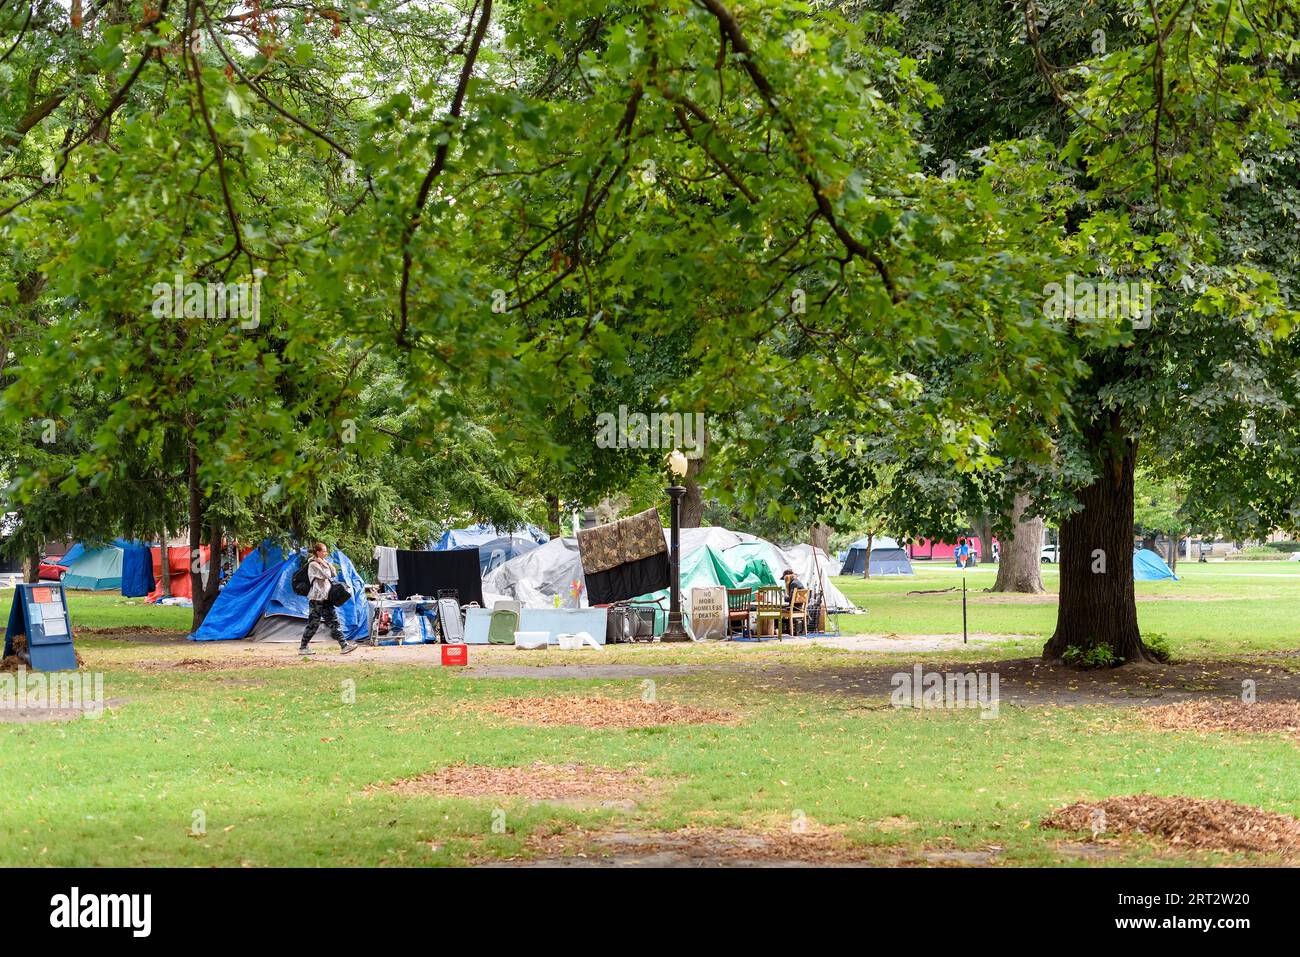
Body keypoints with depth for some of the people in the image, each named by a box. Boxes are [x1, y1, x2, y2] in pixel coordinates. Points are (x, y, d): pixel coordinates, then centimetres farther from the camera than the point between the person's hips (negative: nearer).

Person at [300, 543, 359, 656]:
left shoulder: (323, 563, 16)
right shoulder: (313, 565, -11)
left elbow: (333, 574, 11)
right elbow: (326, 575, -19)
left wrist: (327, 563, 3)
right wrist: (324, 564, -8)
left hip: (325, 598, 9)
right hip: (317, 598, -9)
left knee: (333, 621, 3)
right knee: (313, 623, -6)